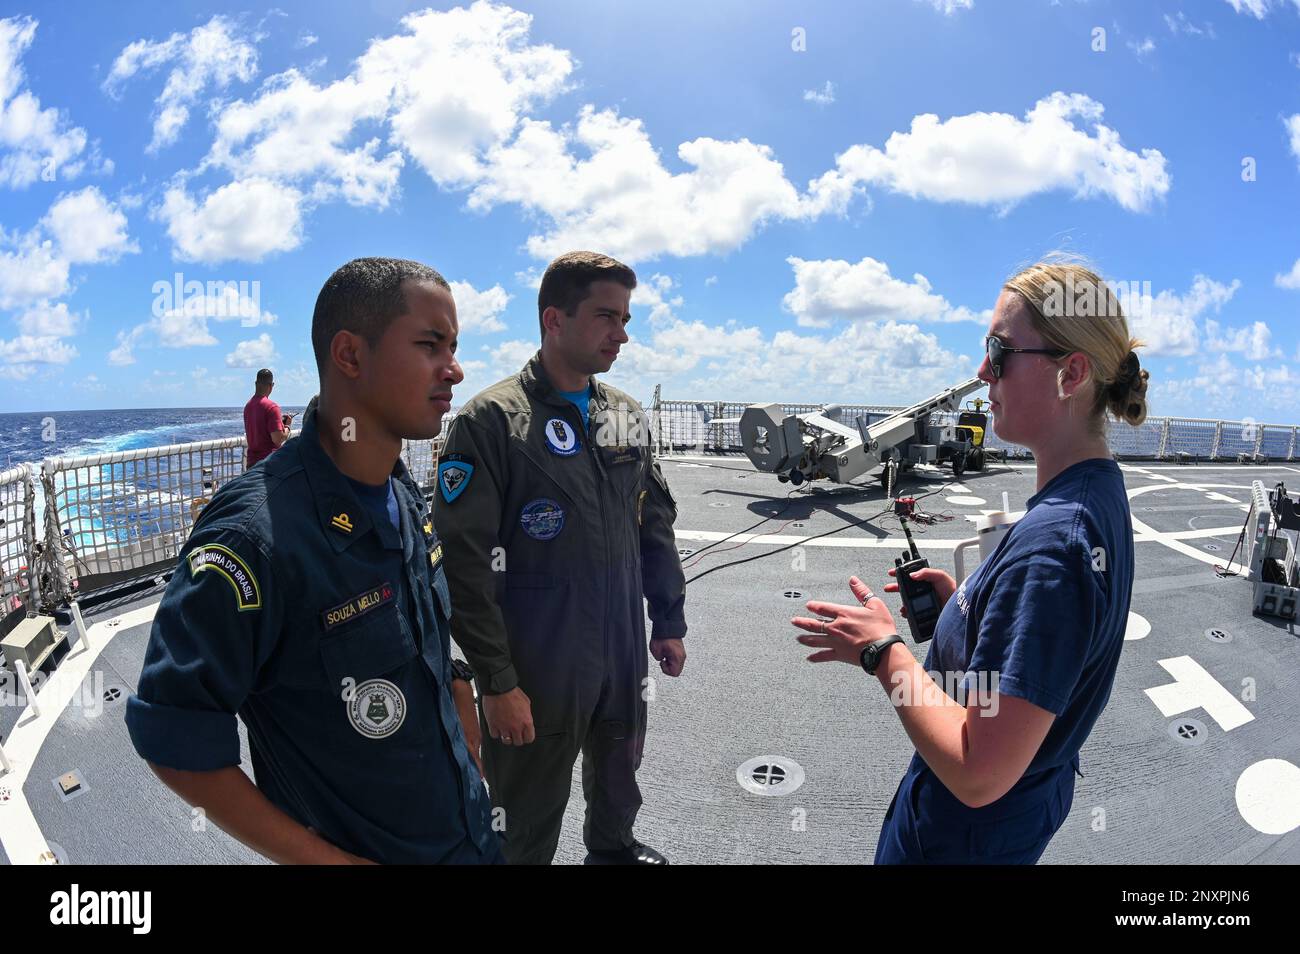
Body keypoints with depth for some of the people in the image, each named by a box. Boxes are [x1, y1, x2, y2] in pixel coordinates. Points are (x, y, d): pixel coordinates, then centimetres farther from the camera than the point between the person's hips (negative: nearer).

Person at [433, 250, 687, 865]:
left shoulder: (627, 416, 5)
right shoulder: (490, 422, -15)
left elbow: (655, 526, 12)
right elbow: (463, 565, -17)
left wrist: (669, 622, 12)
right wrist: (496, 680, -16)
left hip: (625, 657, 6)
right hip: (537, 670, -5)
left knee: (618, 780, 27)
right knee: (530, 823, 13)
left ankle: (612, 846, 54)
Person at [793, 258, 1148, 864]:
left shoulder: (1049, 543, -33)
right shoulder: (1099, 490, -2)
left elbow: (979, 776, -32)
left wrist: (881, 650, -22)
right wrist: (963, 600, 1)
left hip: (963, 832, -9)